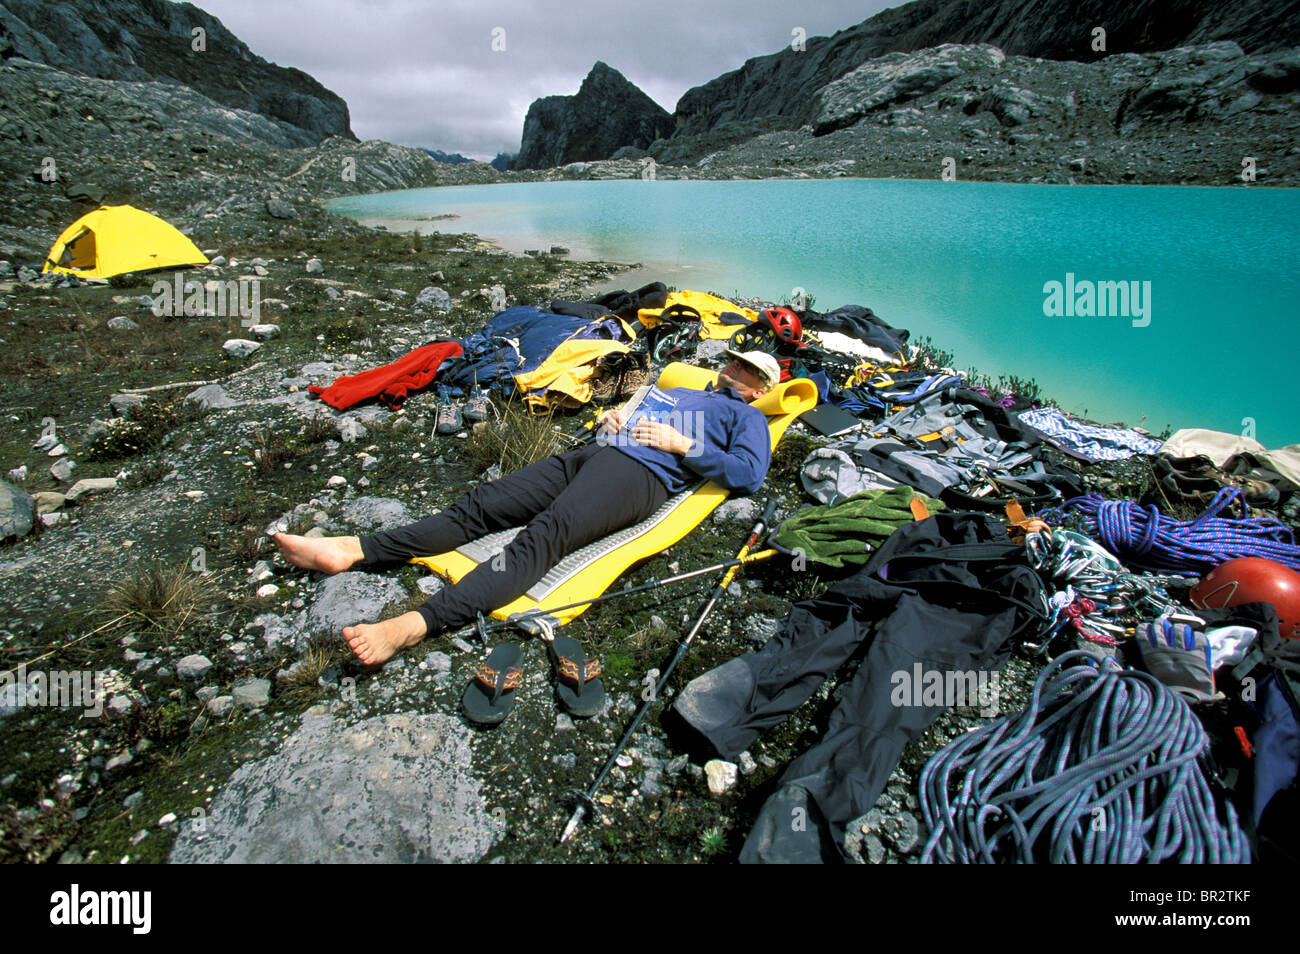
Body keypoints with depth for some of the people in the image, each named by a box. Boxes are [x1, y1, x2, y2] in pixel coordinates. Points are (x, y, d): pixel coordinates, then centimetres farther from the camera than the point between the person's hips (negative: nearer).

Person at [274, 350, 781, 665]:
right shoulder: (675, 392, 41)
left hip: (642, 474, -7)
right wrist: (611, 419, 18)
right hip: (590, 454, 8)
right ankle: (354, 550, -18)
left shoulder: (747, 417, 20)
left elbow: (748, 474, 1)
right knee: (482, 504, -11)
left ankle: (415, 624, -50)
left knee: (545, 535, -33)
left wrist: (681, 444, -3)